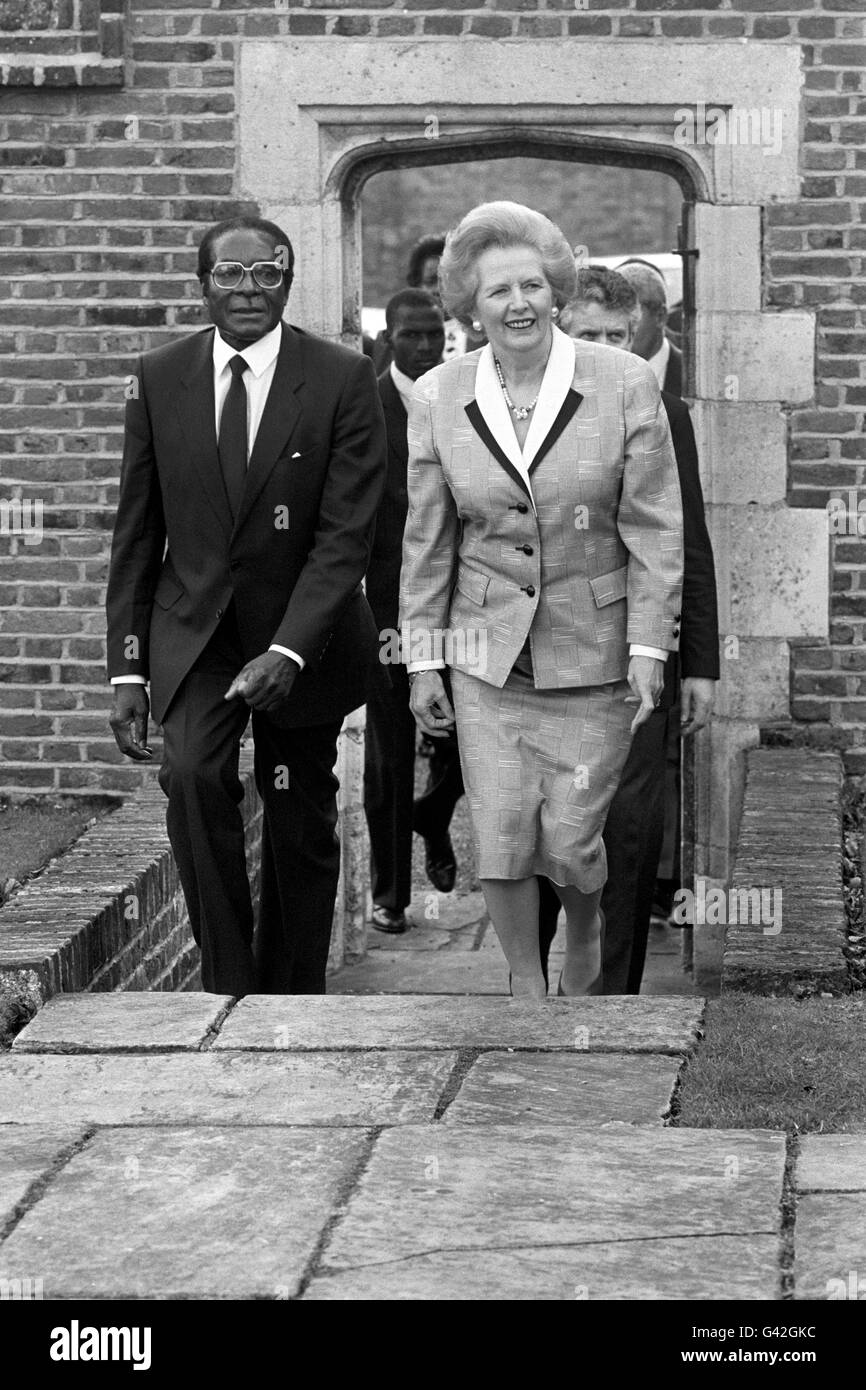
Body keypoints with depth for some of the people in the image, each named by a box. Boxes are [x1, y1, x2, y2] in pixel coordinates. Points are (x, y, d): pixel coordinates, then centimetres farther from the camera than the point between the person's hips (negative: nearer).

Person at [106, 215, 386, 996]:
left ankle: (291, 1004, 25)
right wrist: (129, 667, -1)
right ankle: (227, 984, -14)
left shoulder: (343, 381, -8)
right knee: (193, 775, -24)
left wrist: (289, 652, -23)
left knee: (301, 830, 8)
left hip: (301, 637, 0)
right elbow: (137, 535, 3)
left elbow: (346, 534, -13)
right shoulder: (160, 378, 0)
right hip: (193, 631, 1)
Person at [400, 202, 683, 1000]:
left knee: (570, 841, 1)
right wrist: (423, 661, 4)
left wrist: (648, 647, -9)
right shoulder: (439, 398, -1)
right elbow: (427, 542, 5)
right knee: (501, 843, 0)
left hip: (593, 653, -1)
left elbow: (655, 528, -4)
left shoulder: (625, 384, -7)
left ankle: (586, 938, 35)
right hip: (487, 655, 2)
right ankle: (527, 990, 21)